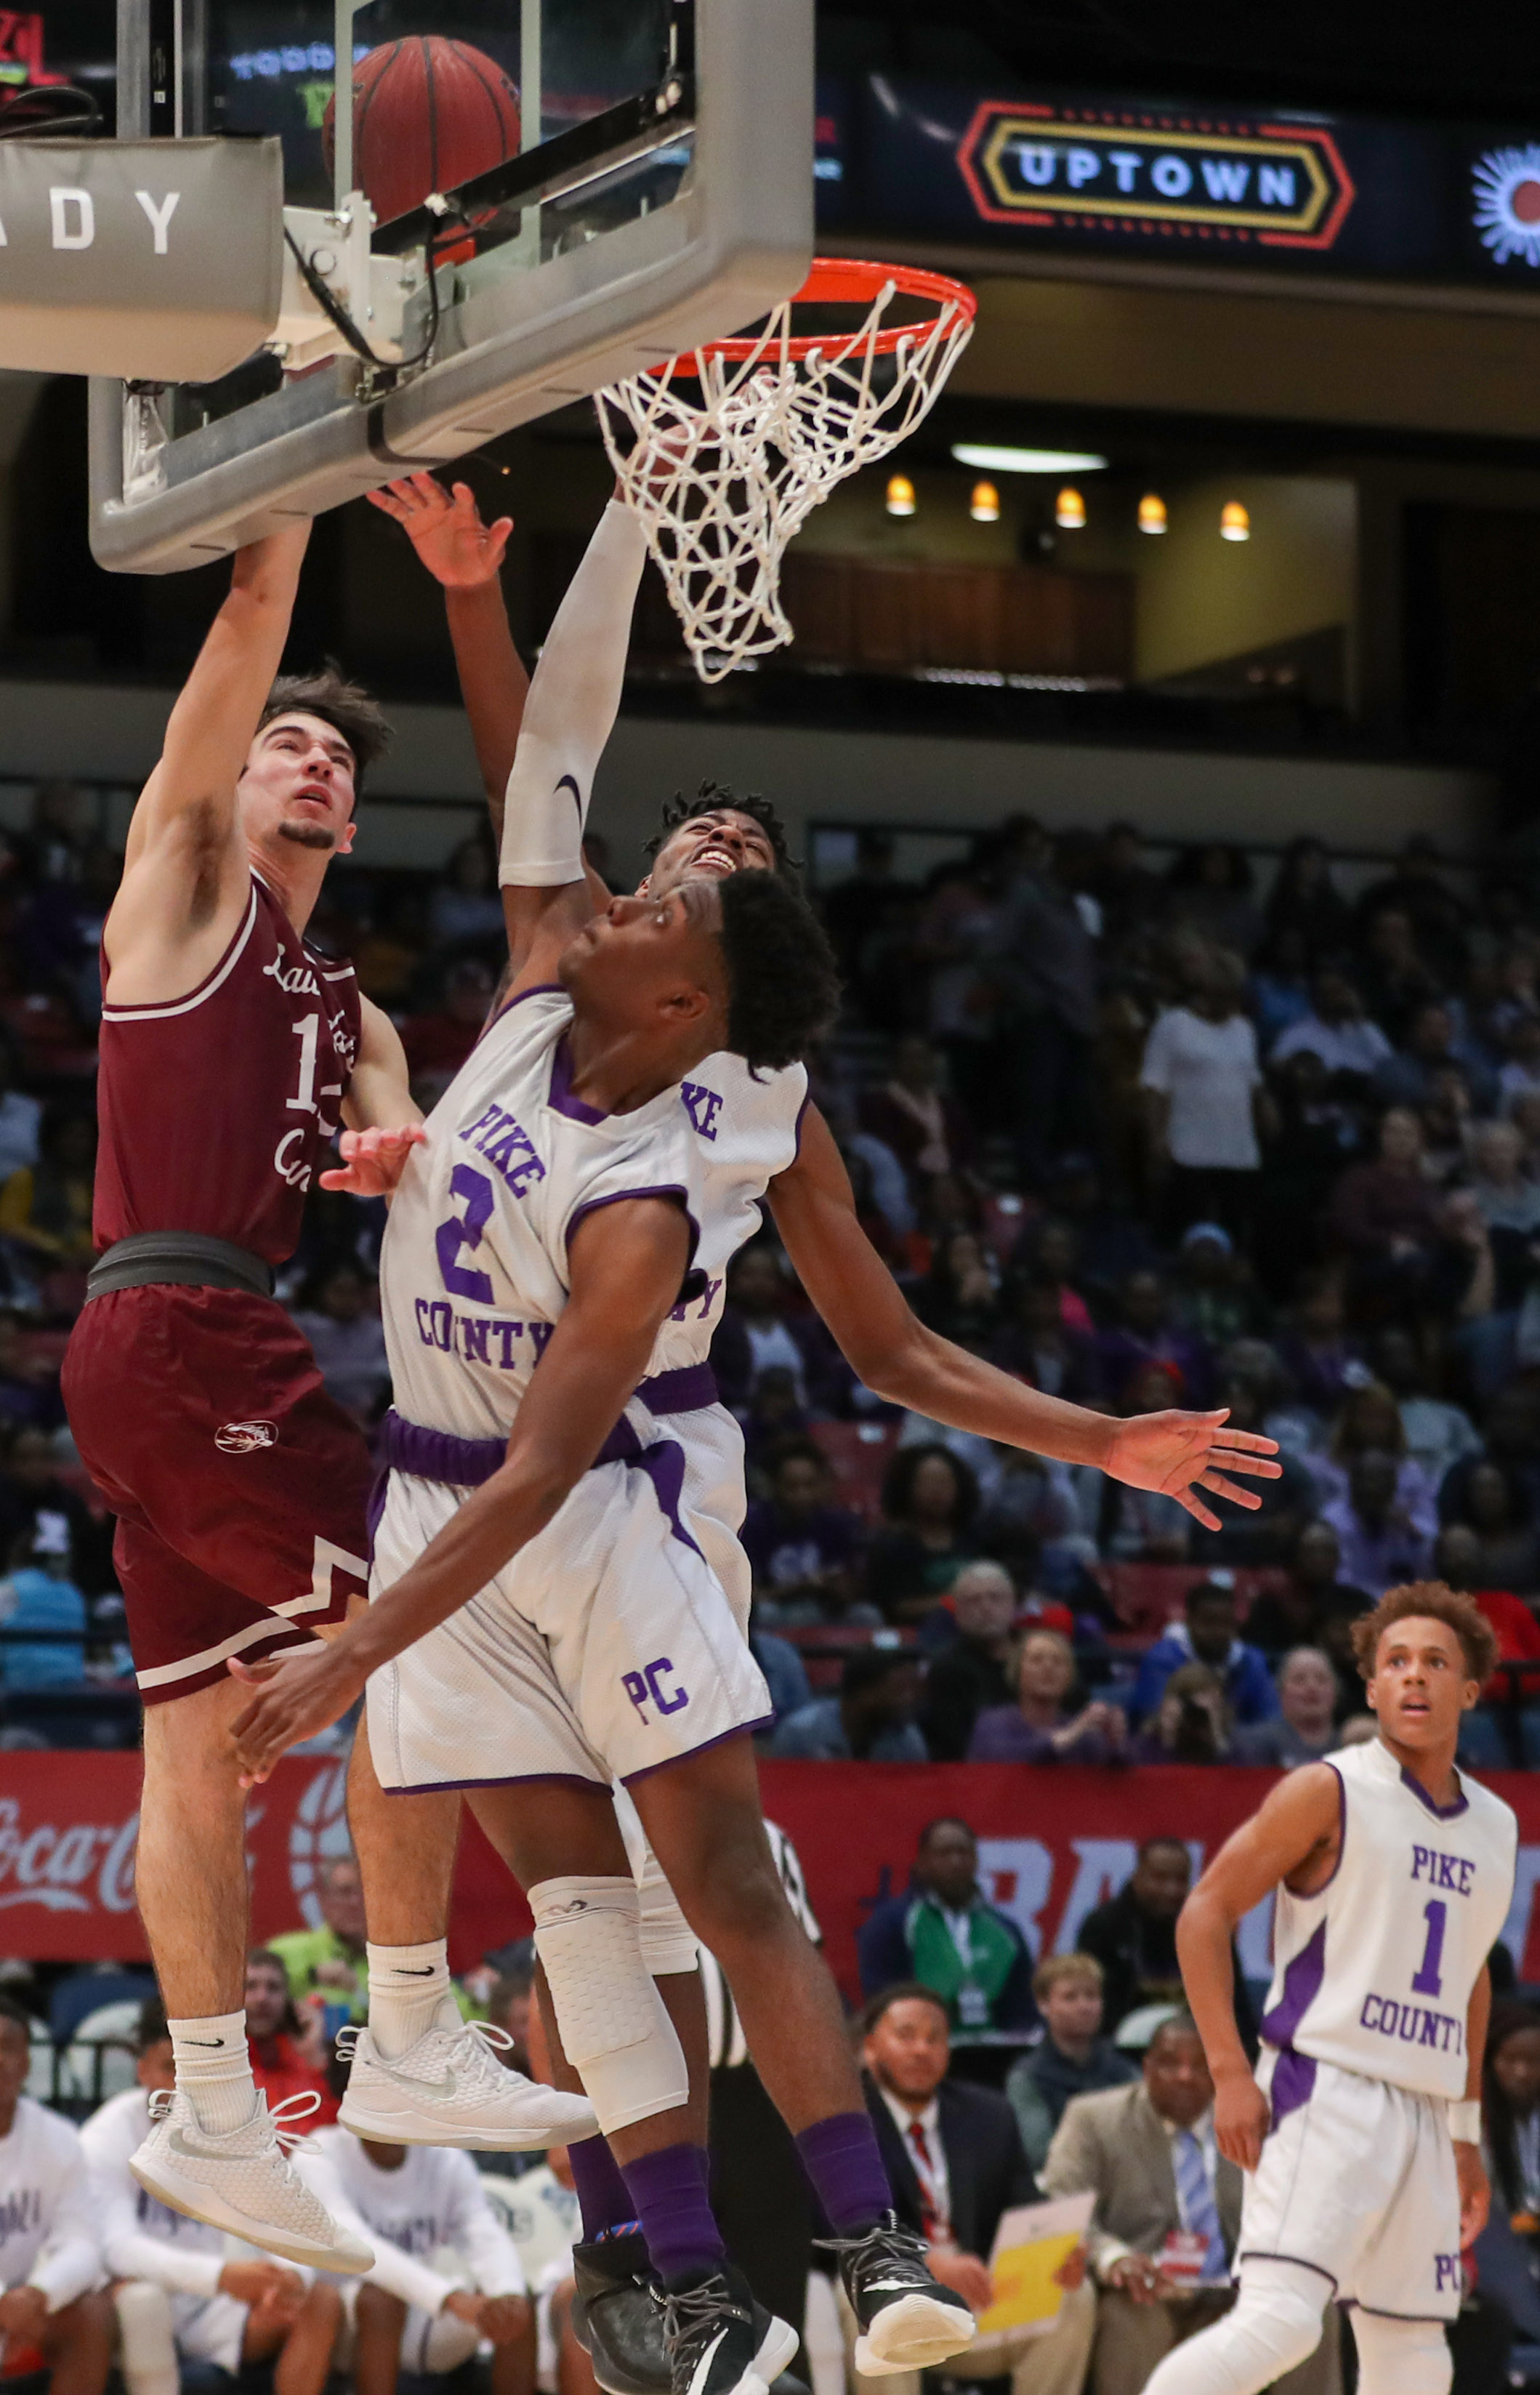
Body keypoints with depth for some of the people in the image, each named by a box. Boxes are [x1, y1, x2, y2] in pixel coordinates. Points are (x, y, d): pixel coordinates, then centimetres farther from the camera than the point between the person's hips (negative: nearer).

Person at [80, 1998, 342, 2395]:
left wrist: (287, 2279, -32)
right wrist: (221, 2276, -45)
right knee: (141, 2296, -38)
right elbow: (116, 2246, -30)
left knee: (323, 2301, -17)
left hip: (210, 2315, 5)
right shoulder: (107, 2135, -15)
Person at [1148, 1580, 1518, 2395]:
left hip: (1423, 2116, 7)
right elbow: (1205, 1912, -5)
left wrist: (1466, 2126, 24)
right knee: (1277, 2320, -23)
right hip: (1323, 2092, -7)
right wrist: (1229, 2073, -14)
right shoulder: (1330, 1793, -4)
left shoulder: (1495, 1828, 16)